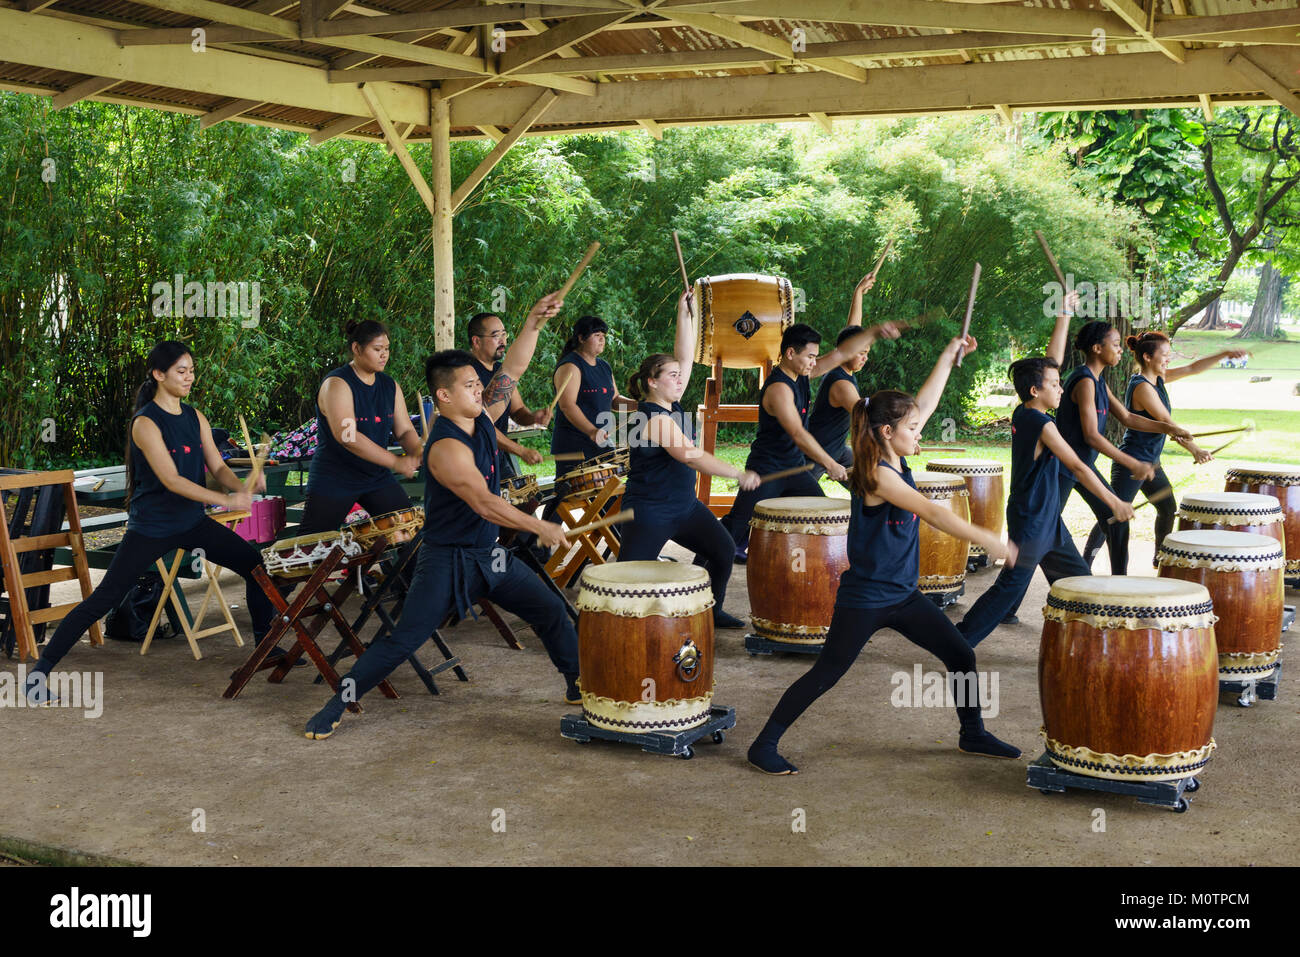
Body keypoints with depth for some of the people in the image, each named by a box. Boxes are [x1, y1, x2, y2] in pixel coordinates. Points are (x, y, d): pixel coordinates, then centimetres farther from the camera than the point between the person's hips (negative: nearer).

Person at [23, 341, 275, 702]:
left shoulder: (195, 417, 5)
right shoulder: (146, 423, -17)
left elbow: (217, 467, 3)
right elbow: (172, 480, -25)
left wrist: (242, 487, -19)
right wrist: (225, 500, -32)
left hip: (192, 522, 7)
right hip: (151, 527, -7)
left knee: (255, 564, 3)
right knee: (104, 598, -9)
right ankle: (42, 667, -1)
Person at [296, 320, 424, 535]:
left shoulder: (390, 387, 7)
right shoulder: (337, 384, -16)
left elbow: (404, 430, 8)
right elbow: (345, 435, -27)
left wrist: (416, 453, -17)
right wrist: (396, 462, -31)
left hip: (377, 477, 6)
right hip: (333, 481, -6)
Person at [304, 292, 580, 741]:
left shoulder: (481, 417, 1)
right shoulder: (446, 447, -23)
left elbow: (512, 371, 4)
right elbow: (485, 504, -28)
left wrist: (534, 322, -9)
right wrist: (541, 528, -22)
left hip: (490, 553, 8)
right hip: (448, 559, -8)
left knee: (552, 611, 8)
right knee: (403, 640, -8)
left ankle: (580, 686, 23)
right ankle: (337, 704, 3)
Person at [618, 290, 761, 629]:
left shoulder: (671, 404, 5)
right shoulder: (653, 417, -21)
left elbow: (685, 358, 4)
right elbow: (692, 457, -28)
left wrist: (684, 315, -3)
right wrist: (739, 475, -29)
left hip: (684, 505, 9)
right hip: (649, 512, -9)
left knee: (723, 550, 11)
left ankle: (712, 611, 26)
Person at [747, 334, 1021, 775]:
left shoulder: (897, 461, 4)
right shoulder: (878, 474, -21)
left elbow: (924, 404, 13)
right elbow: (932, 512, -28)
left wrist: (949, 357, 12)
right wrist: (988, 541, -29)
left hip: (903, 594, 9)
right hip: (863, 598, -8)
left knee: (961, 655, 9)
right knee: (825, 674, -2)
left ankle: (973, 734, 28)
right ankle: (765, 744, 8)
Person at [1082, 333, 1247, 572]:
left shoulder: (1158, 379, 7)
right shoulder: (1141, 387, -20)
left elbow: (1193, 368, 14)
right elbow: (1167, 423, -24)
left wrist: (1224, 354, 3)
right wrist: (1194, 450, -27)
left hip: (1151, 462, 10)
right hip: (1130, 463, -10)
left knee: (1169, 508, 20)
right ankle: (1085, 563, -6)